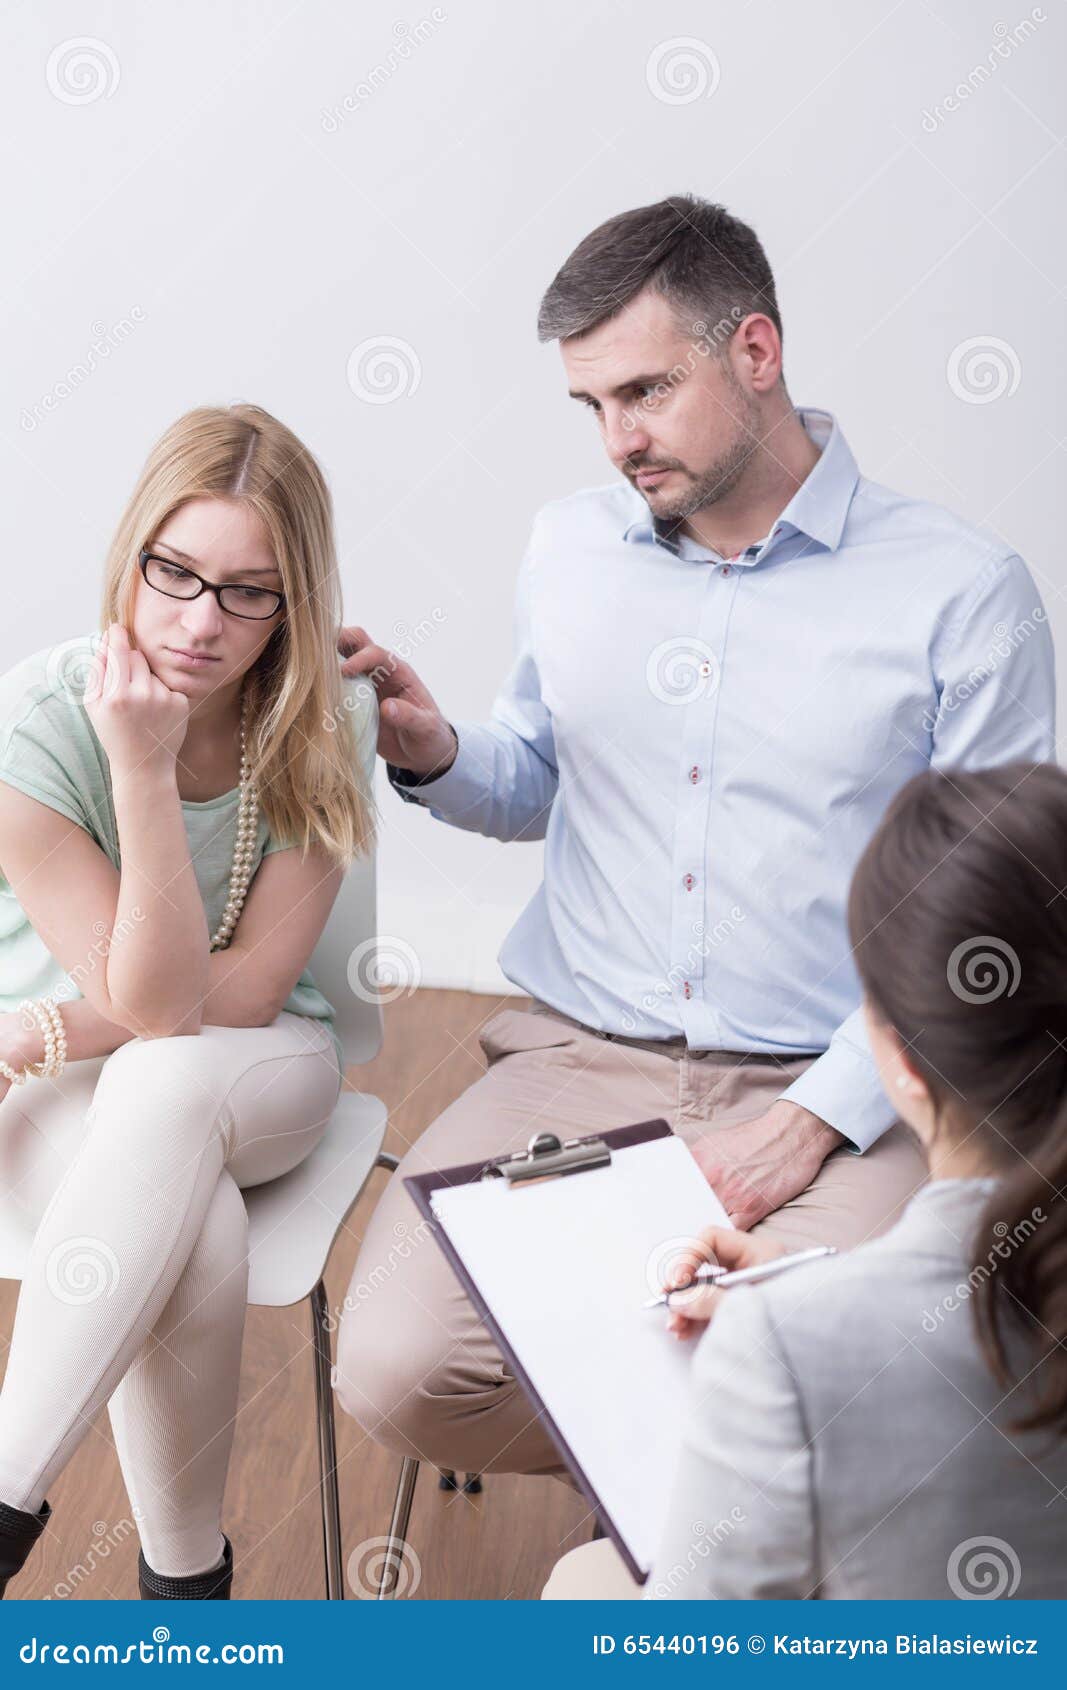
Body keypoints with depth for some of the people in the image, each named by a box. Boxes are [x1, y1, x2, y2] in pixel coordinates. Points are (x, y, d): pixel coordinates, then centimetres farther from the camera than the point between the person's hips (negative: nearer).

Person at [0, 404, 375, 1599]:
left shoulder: (321, 723, -13)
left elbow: (250, 990, -13)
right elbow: (151, 999, -23)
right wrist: (145, 772, -33)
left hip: (259, 1065, 2)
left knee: (163, 1085, -36)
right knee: (199, 1241, -35)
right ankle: (183, 1576, -13)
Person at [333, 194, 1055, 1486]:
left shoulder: (962, 592, -5)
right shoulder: (568, 546, 9)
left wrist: (816, 1118, -14)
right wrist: (433, 754, -2)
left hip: (832, 1088, -3)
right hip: (578, 1058, 3)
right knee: (392, 1375, -17)